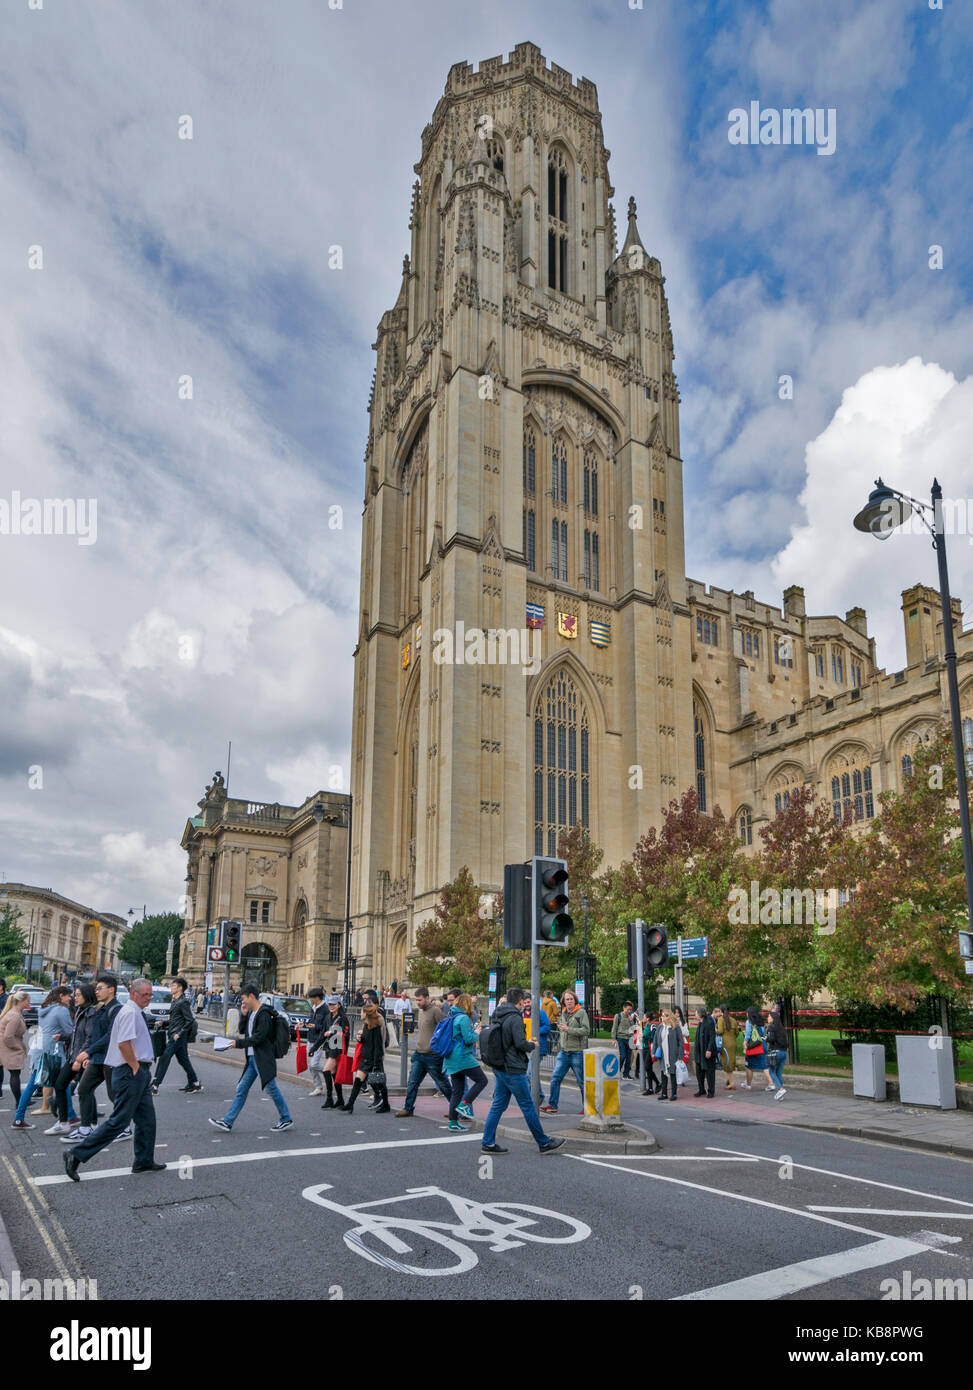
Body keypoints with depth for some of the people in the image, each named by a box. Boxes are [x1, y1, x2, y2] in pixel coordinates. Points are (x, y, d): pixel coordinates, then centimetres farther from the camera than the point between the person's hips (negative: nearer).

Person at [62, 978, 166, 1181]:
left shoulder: (135, 1012, 18)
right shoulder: (130, 1012, -15)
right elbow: (123, 1043, -25)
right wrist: (135, 1067, -17)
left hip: (139, 1073, 11)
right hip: (130, 1073, -11)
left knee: (146, 1119, 14)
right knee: (119, 1121, -8)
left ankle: (144, 1161, 22)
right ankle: (77, 1155, -2)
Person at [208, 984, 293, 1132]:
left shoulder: (264, 1014, -16)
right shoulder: (251, 1013, 12)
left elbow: (258, 1038, -22)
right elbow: (243, 1031, 15)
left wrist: (238, 1043, -17)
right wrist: (244, 1015, 1)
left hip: (263, 1058, -9)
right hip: (252, 1058, 9)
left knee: (272, 1089, 0)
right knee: (241, 1089, 9)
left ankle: (286, 1120, 12)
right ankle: (227, 1122, 13)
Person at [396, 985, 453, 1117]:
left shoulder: (436, 1011, -16)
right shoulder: (421, 1011, 12)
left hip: (432, 1055, -7)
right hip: (418, 1054, 7)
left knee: (443, 1084, 5)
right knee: (413, 1082, 6)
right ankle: (408, 1108, 16)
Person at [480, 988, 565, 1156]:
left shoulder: (498, 1016, 11)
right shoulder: (515, 1018, -17)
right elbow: (520, 1043, -22)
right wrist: (532, 1045, -2)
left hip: (499, 1068, 8)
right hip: (513, 1069, -8)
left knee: (499, 1105, 12)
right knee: (528, 1105, 1)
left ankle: (487, 1142, 11)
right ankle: (544, 1143, 10)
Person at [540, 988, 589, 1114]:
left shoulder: (581, 1012, -8)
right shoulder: (563, 1014, 13)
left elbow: (586, 1030, -17)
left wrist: (569, 1029, -20)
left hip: (577, 1053, -6)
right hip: (563, 1052, 6)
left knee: (581, 1081, 3)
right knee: (555, 1078, -1)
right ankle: (552, 1105, 6)